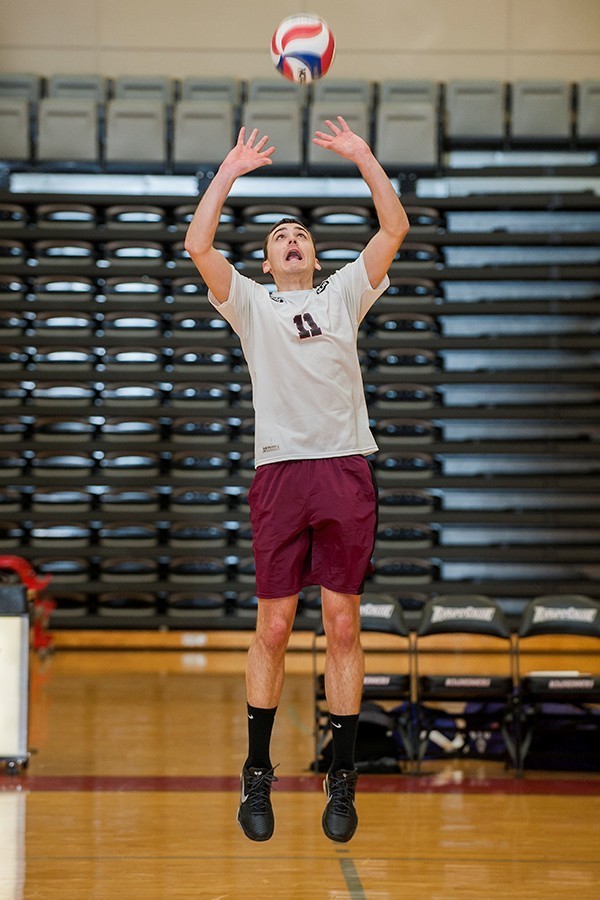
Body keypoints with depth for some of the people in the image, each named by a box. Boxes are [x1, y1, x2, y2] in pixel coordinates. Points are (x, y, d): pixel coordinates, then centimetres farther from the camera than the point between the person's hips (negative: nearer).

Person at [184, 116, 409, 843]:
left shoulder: (343, 294, 17)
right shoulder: (251, 304, 13)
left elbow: (395, 229, 7)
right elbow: (198, 246, -1)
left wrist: (363, 157, 4)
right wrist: (229, 172, 1)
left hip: (347, 470, 1)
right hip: (280, 472, -1)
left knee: (343, 627, 0)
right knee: (273, 628, 0)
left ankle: (341, 779, 5)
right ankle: (256, 775, 10)